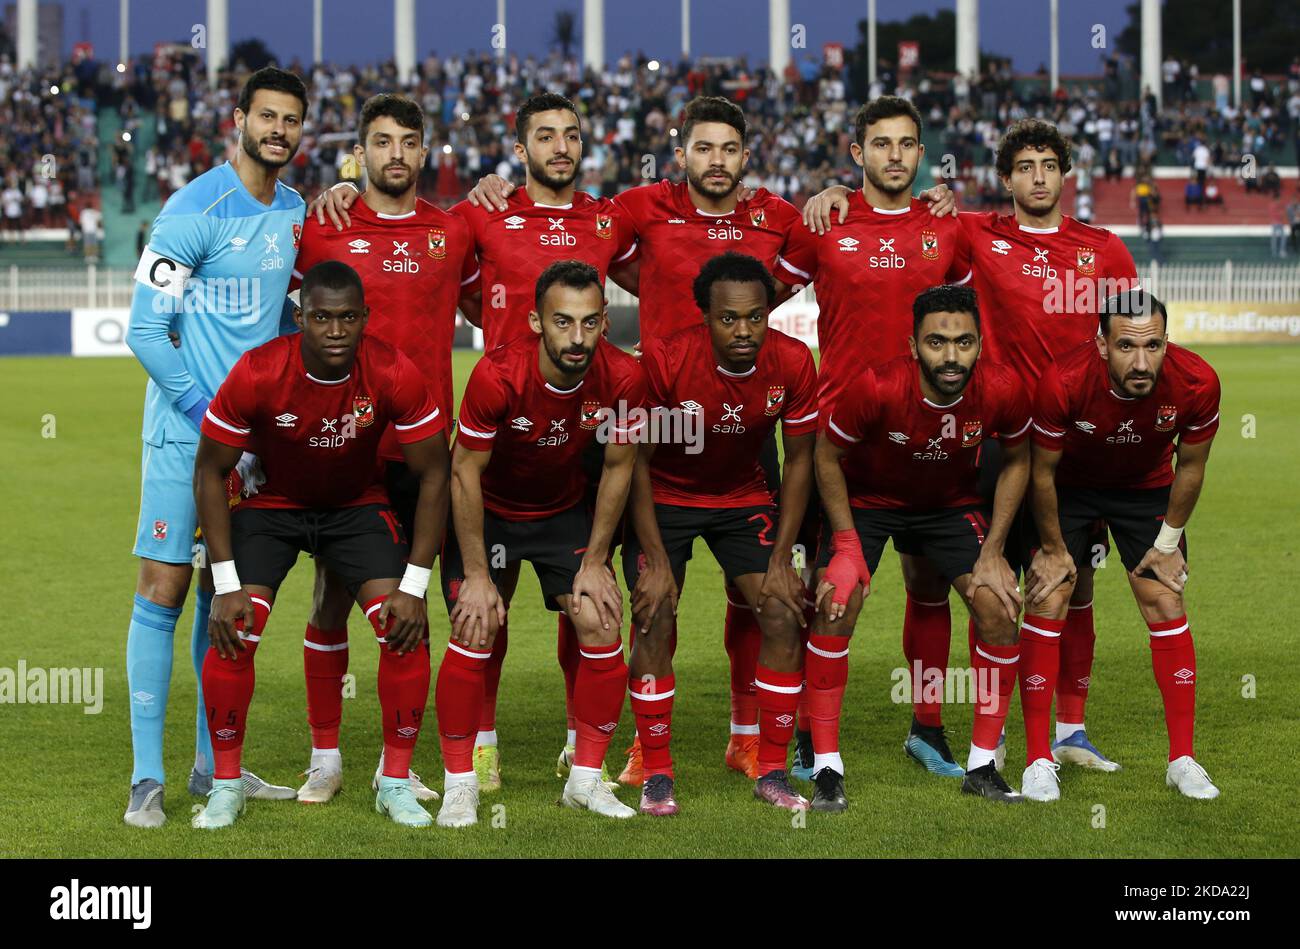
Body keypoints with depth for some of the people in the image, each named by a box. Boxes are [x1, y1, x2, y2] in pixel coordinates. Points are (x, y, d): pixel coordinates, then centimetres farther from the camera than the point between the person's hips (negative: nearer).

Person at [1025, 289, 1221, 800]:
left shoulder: (1197, 383, -30)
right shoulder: (1063, 382, -36)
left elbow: (1190, 466, -9)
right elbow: (1042, 471, -18)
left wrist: (1168, 542, -2)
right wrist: (1054, 549, -8)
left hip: (1146, 488, 2)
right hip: (1068, 486, -2)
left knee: (1168, 610, -3)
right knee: (1045, 608, -9)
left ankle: (1182, 760, 7)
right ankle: (1038, 761, 0)